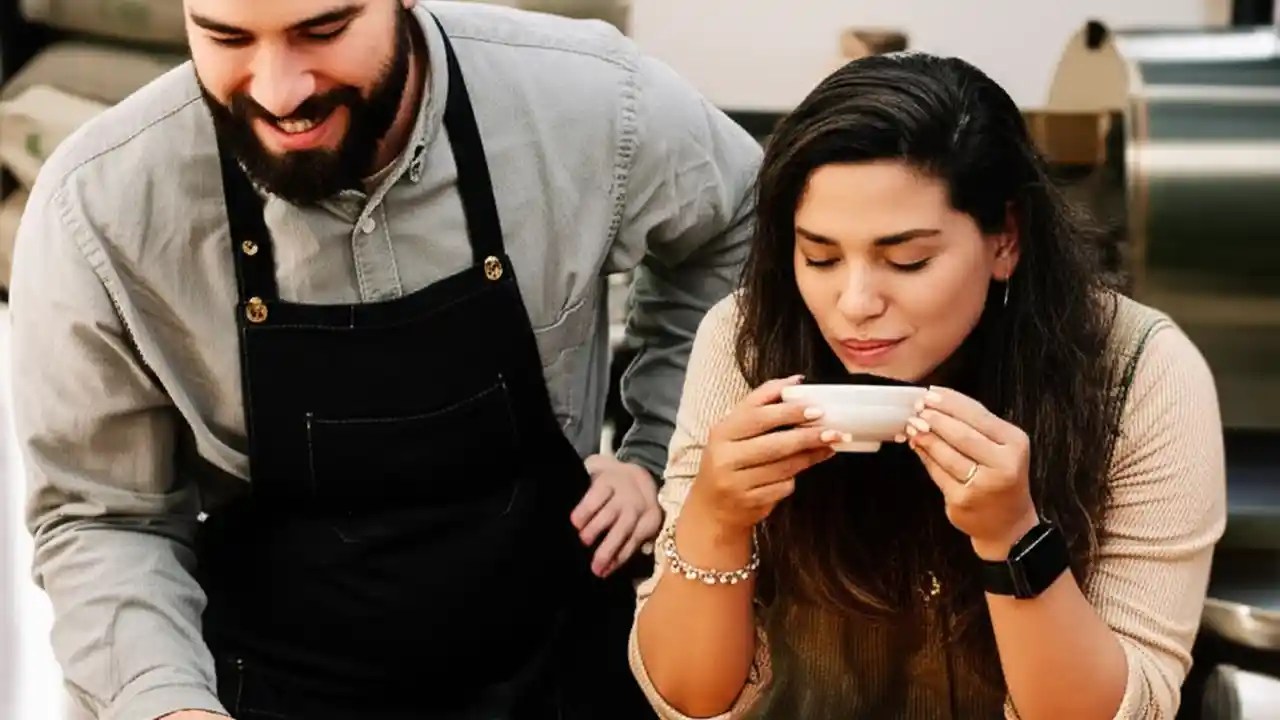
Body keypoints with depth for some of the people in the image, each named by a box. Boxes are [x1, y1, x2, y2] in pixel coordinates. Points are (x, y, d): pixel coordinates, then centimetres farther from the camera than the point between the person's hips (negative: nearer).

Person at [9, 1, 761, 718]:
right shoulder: (98, 205, -21)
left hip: (563, 652, 2)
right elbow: (103, 518, -10)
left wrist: (663, 463, -1)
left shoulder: (592, 99, -18)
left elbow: (735, 232, 4)